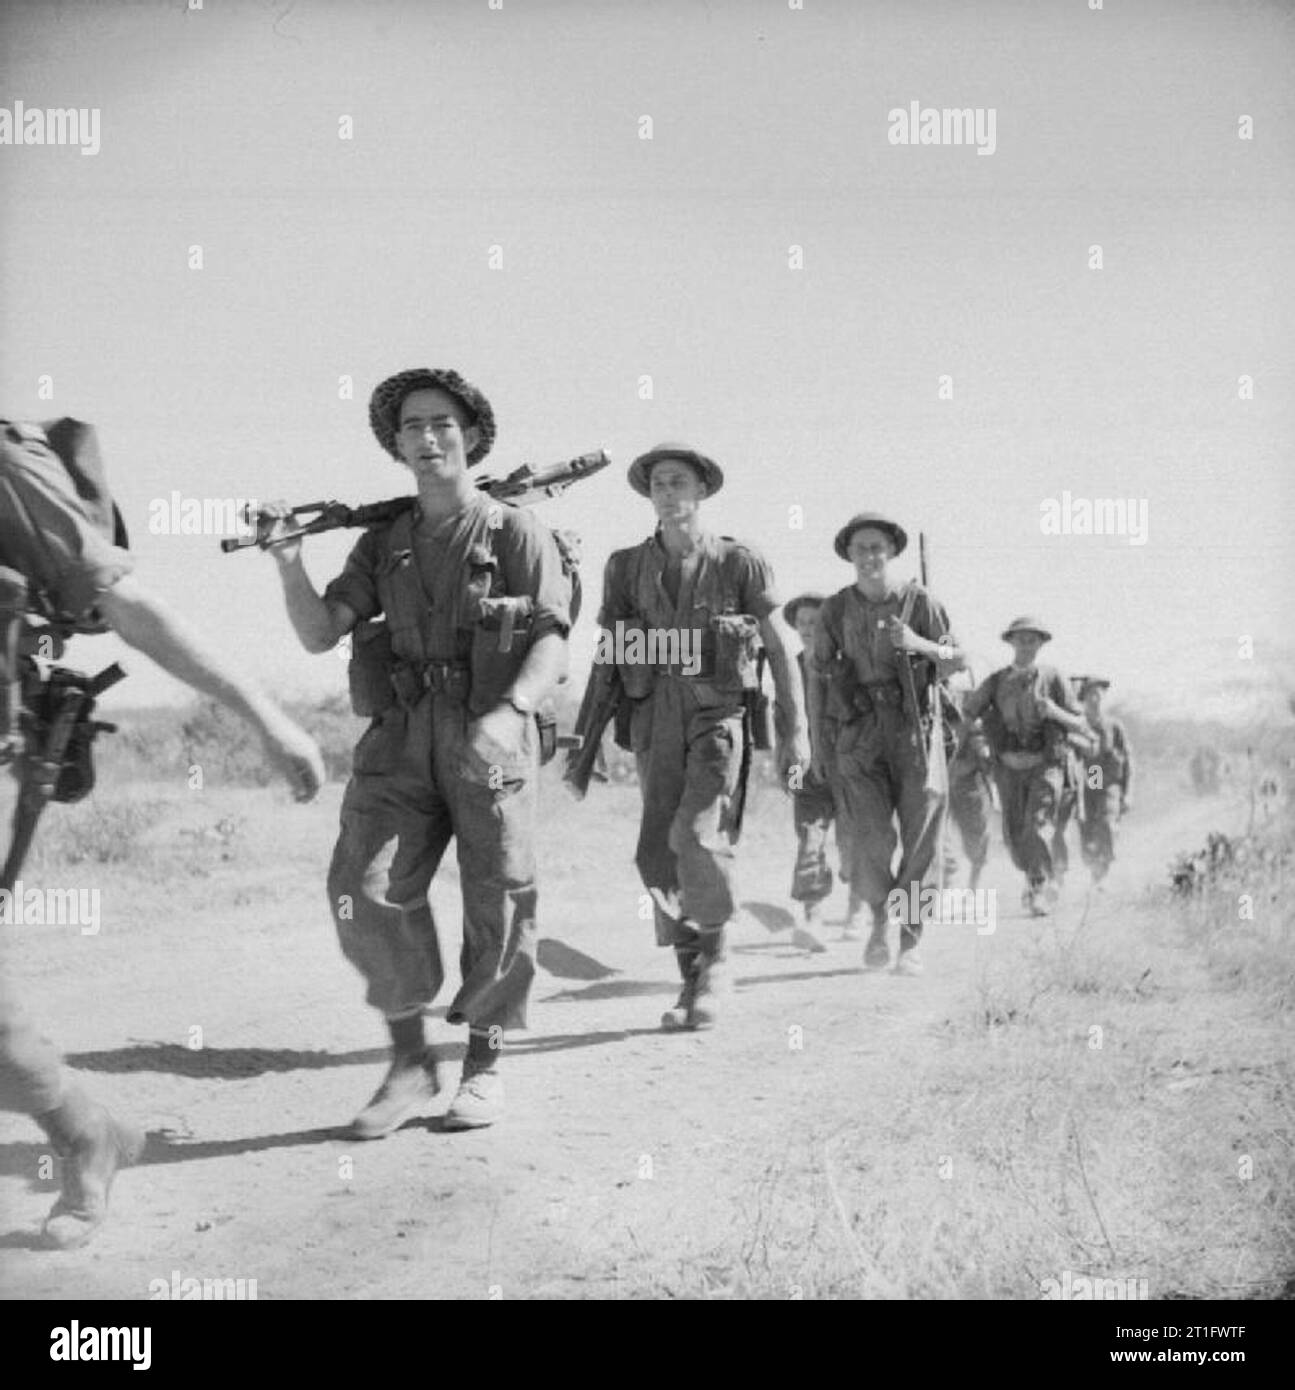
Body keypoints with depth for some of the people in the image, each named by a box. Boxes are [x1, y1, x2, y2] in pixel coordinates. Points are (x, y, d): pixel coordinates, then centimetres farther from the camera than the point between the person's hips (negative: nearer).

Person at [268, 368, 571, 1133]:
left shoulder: (518, 531, 4)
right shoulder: (383, 543, 16)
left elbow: (553, 641, -5)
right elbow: (321, 632, 9)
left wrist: (512, 711, -23)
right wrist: (290, 564, -8)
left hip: (490, 735, -3)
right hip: (402, 735, 3)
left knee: (498, 904, 0)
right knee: (365, 891, -10)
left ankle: (485, 1067, 17)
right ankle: (410, 1058, 5)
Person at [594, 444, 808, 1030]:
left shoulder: (740, 563, 2)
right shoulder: (626, 567, 9)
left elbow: (781, 649, 5)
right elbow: (608, 651, 13)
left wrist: (795, 731, 1)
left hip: (720, 716, -3)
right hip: (656, 721, 4)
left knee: (698, 835, -21)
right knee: (658, 854, -1)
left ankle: (714, 961, 0)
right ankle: (693, 978, 14)